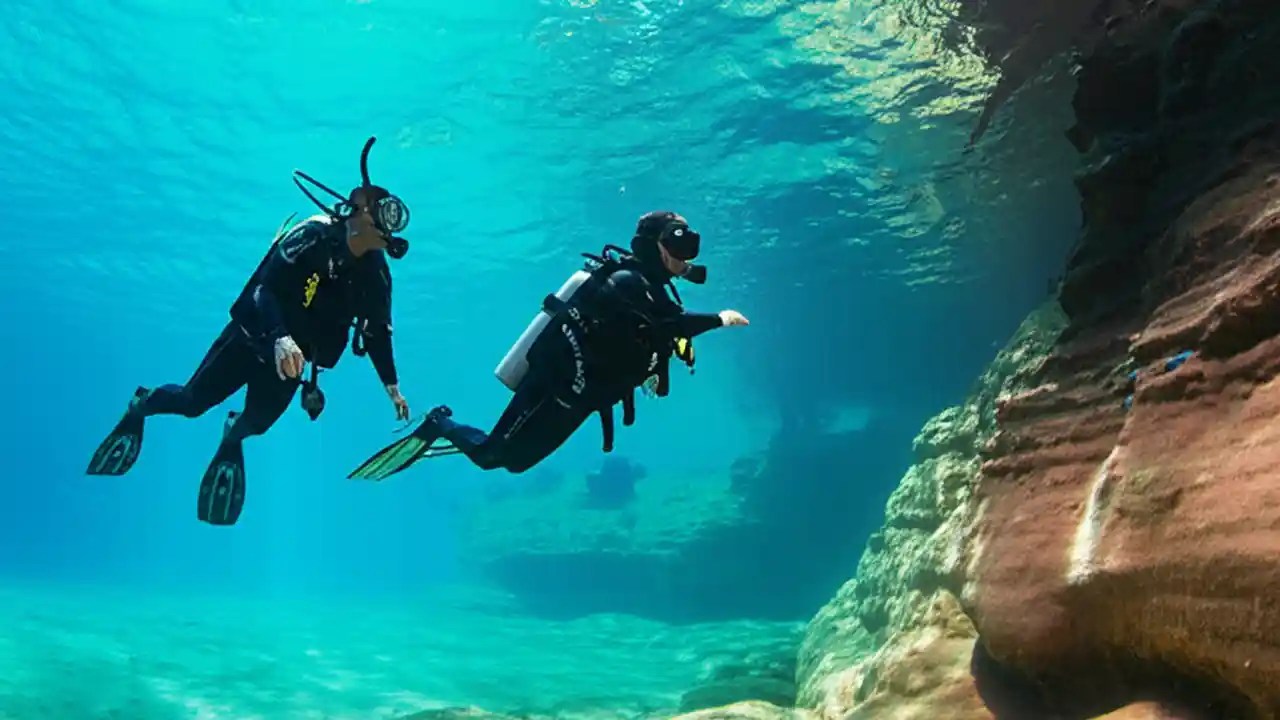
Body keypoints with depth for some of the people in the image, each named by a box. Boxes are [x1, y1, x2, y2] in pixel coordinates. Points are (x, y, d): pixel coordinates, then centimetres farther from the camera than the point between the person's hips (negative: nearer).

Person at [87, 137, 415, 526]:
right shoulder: (313, 236, -26)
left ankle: (231, 439, 42)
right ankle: (139, 408, 37)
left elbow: (378, 334, 2)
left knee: (258, 422, 5)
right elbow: (265, 288, -34)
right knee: (193, 401, 5)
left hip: (295, 358, 4)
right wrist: (281, 338, -50)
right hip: (255, 336, -4)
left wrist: (392, 386, 0)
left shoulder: (376, 276, -9)